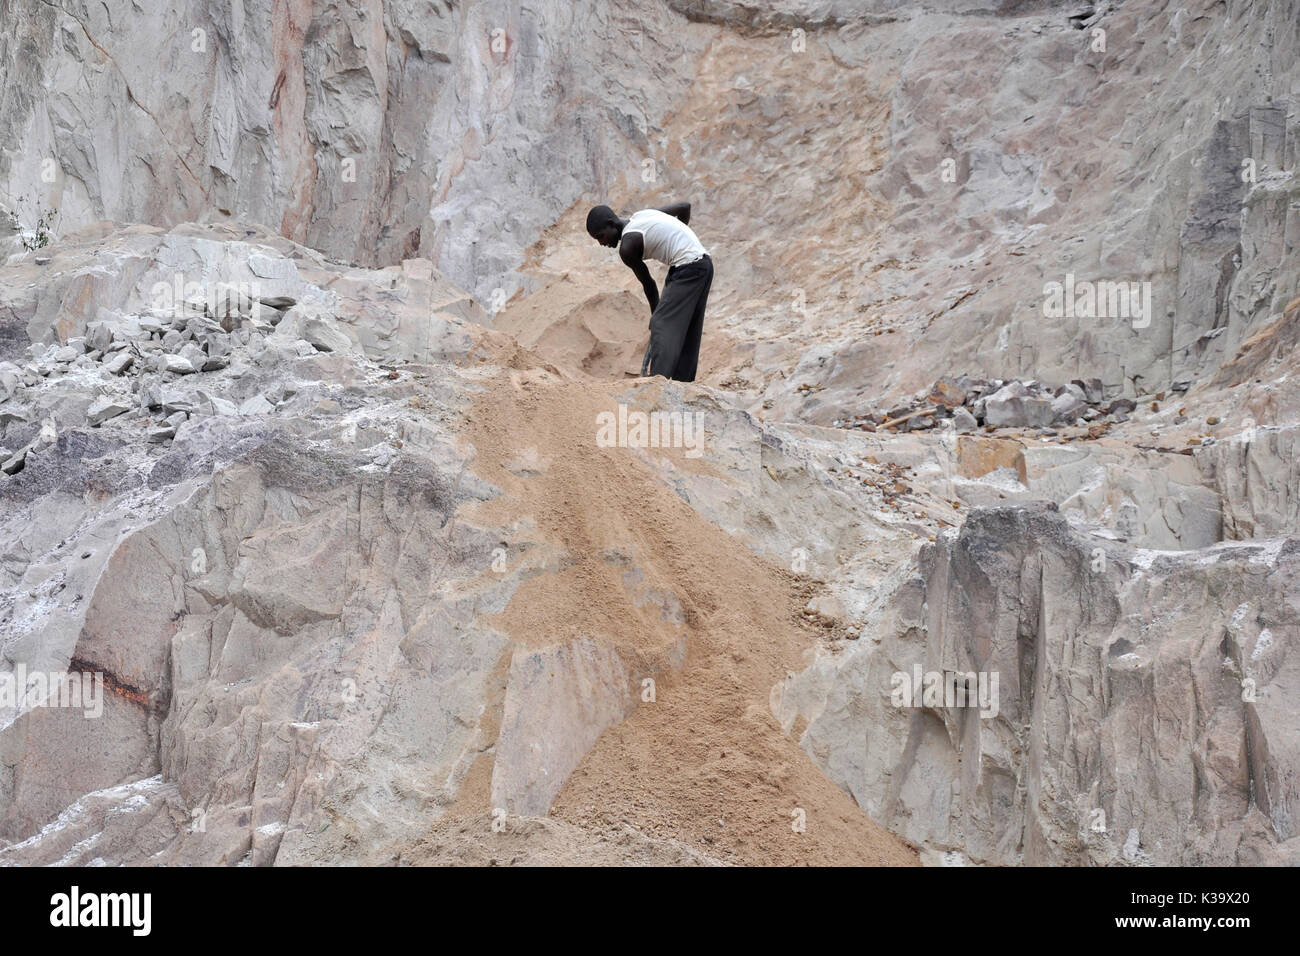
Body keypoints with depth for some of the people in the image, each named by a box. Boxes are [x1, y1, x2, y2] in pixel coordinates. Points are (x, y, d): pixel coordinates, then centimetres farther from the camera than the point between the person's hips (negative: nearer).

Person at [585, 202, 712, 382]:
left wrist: (655, 315, 14)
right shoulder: (641, 215, 16)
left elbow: (647, 283, 0)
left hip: (688, 269, -10)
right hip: (704, 263, 10)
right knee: (688, 331, 12)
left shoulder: (627, 247, -9)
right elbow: (685, 206, 22)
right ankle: (683, 380, 15)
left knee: (663, 325, -12)